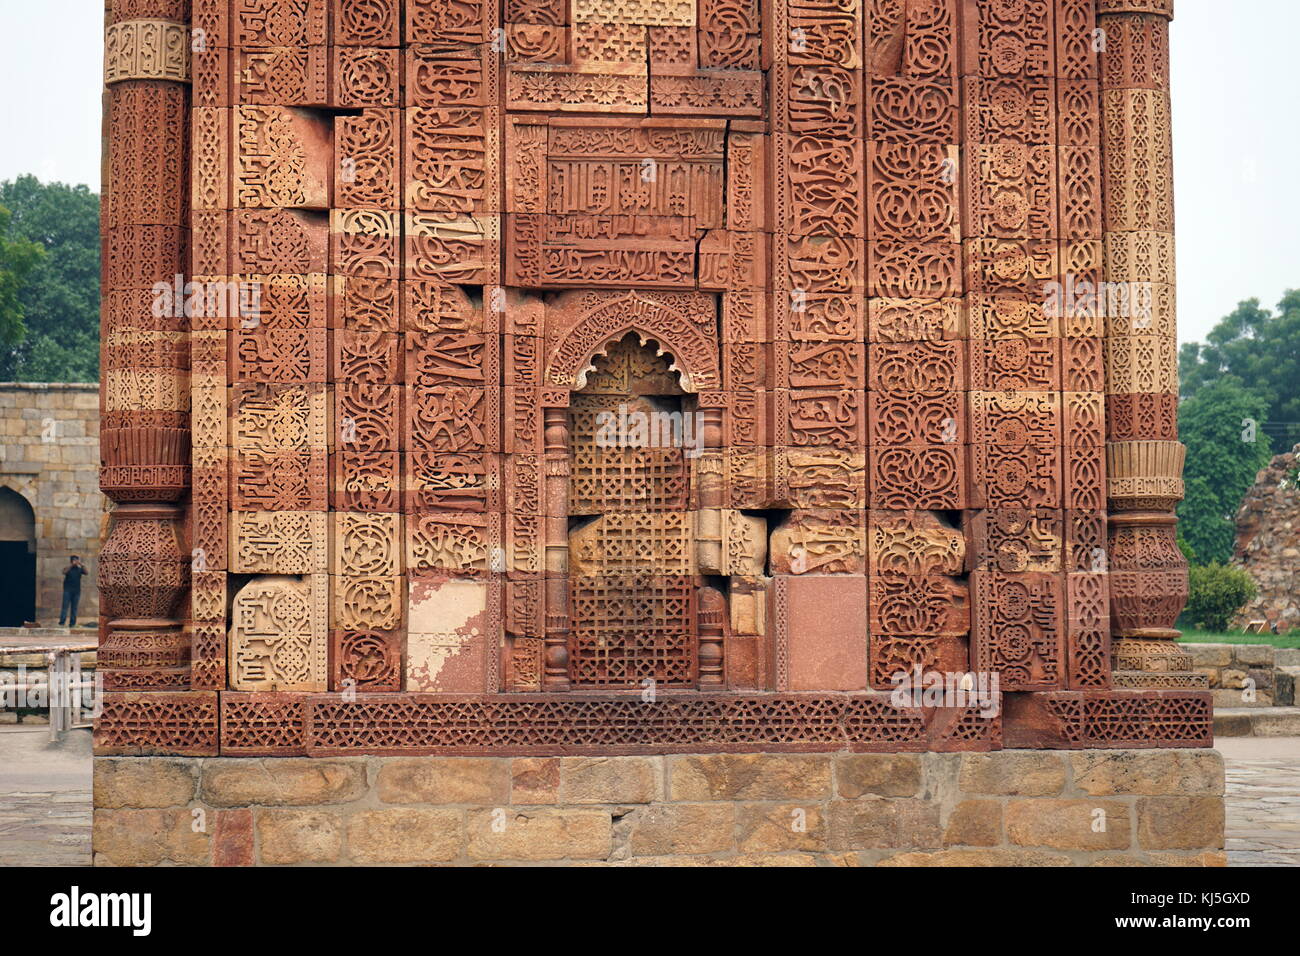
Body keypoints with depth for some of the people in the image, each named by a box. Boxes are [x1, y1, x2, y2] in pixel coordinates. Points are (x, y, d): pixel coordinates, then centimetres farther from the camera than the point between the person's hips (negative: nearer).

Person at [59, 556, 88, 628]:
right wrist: (71, 565, -24)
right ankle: (62, 621, -13)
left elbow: (86, 573, -8)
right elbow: (64, 572, -17)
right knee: (65, 606, -9)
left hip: (76, 591, 3)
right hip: (68, 590, -2)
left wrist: (81, 565, -19)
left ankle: (72, 623, 7)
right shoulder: (68, 568, 4)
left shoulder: (79, 569, 9)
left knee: (74, 608, 3)